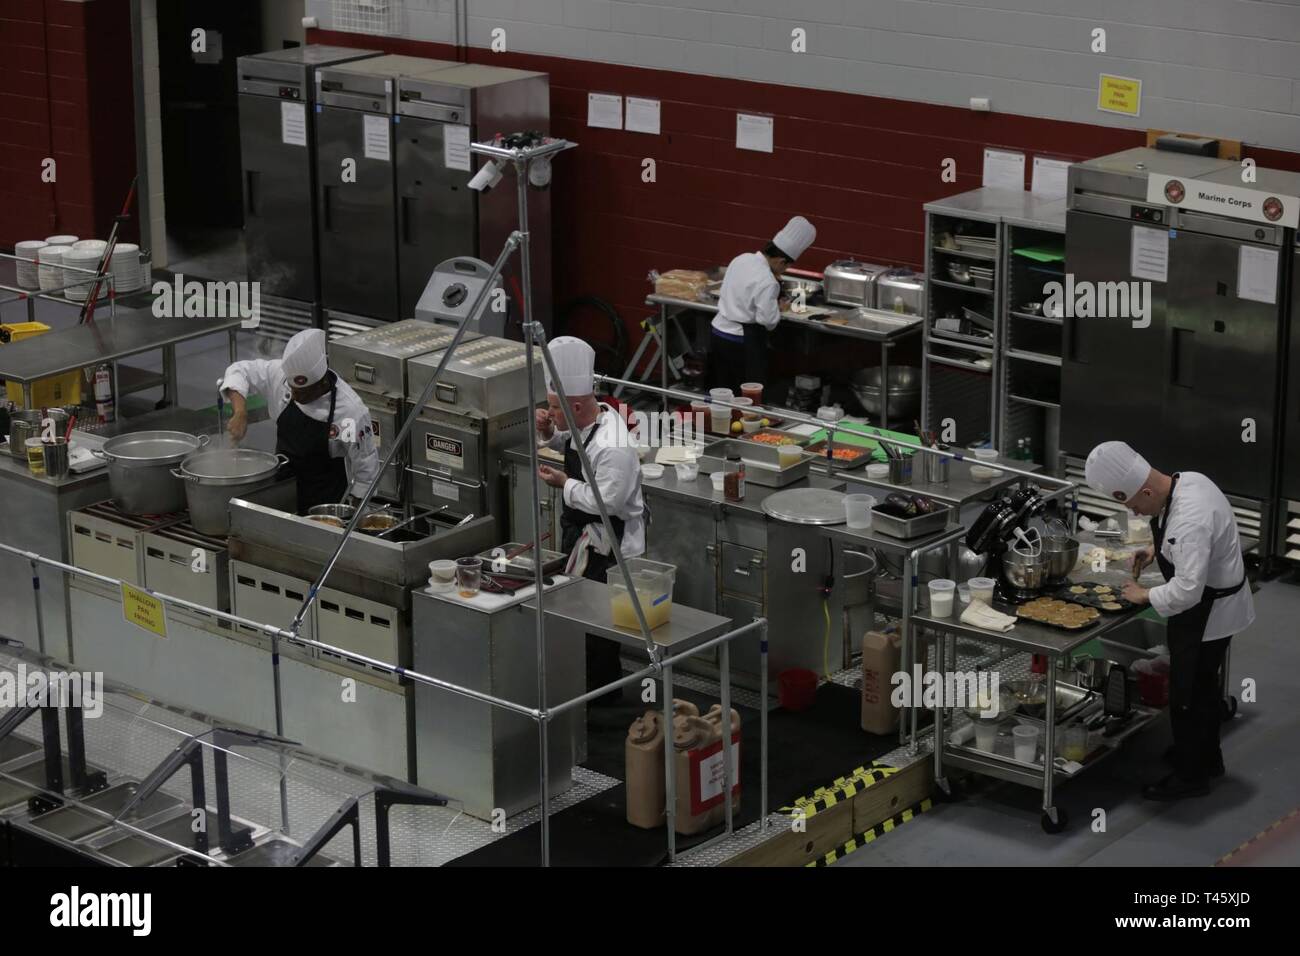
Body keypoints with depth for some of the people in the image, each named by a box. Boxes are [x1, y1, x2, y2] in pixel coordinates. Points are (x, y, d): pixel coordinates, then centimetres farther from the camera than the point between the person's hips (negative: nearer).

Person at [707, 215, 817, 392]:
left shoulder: (742, 259, 1)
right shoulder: (767, 282, -22)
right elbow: (768, 320, -21)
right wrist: (778, 307, -1)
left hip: (717, 333, 8)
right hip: (741, 344, -8)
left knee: (720, 396, 16)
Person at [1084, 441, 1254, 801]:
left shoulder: (1189, 520, -36)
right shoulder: (1186, 480, -7)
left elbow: (1187, 589, -36)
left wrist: (1145, 595, -21)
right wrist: (1156, 548, 5)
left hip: (1208, 612, -10)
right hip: (1212, 603, 10)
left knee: (1188, 693, 5)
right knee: (1203, 685, 25)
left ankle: (1191, 776, 20)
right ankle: (1207, 757, 42)